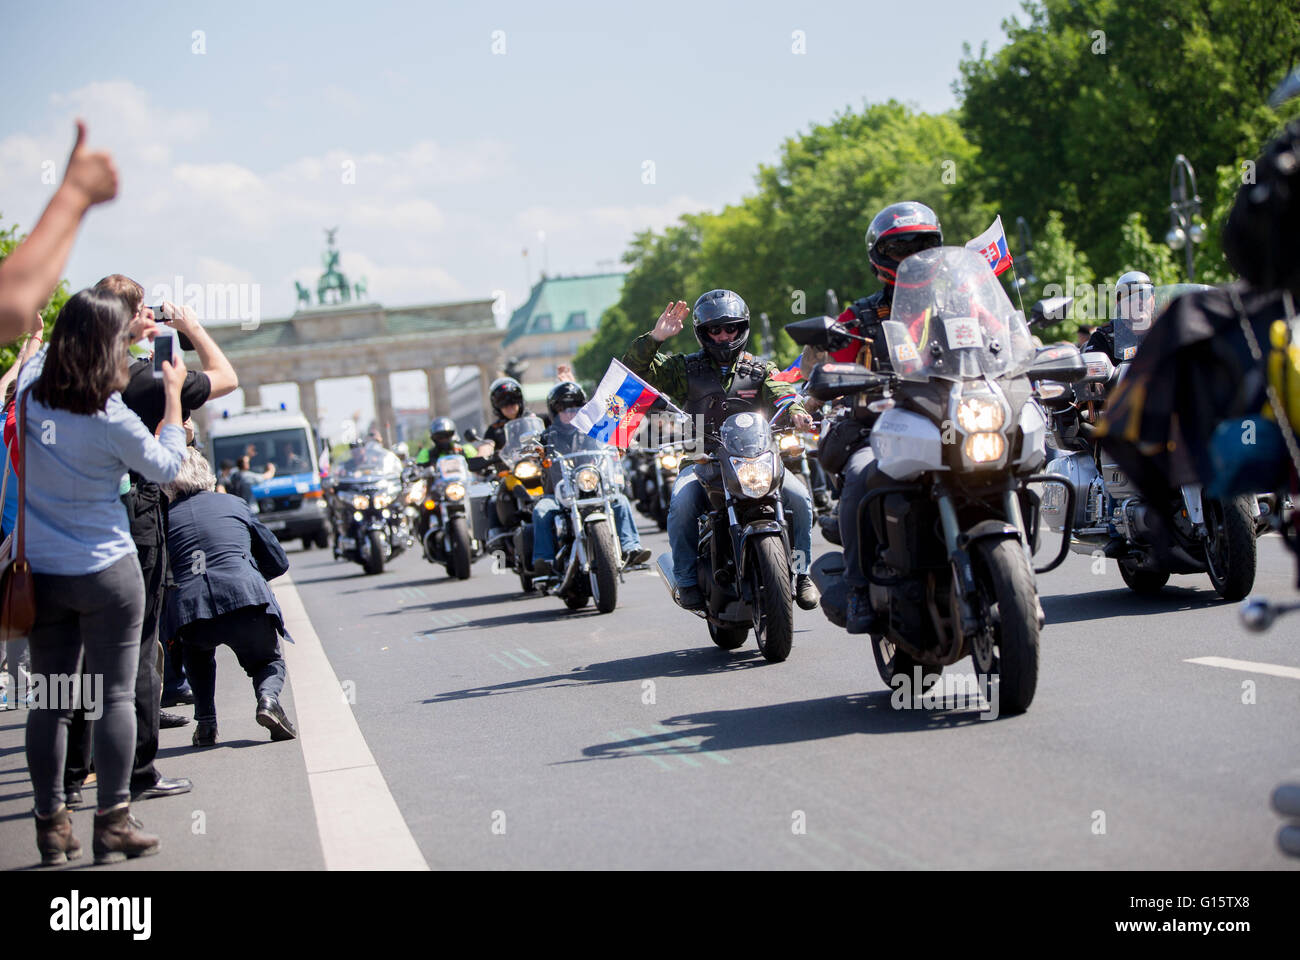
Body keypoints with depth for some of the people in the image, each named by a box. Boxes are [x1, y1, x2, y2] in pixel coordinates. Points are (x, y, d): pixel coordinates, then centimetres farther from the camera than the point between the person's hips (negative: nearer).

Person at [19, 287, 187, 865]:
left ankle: (51, 826, 13)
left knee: (48, 700, 9)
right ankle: (113, 824, 4)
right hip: (106, 573, -5)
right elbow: (165, 467, 0)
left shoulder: (31, 389, -2)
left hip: (41, 573, 5)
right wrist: (172, 395, 8)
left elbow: (49, 349, 22)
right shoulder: (112, 418, -17)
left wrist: (101, 321, 29)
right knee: (115, 696, 3)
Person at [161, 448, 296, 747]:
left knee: (198, 654, 36)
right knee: (269, 661, 28)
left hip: (188, 608, 0)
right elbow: (278, 562, 26)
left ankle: (205, 721, 18)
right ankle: (268, 698, -5)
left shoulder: (164, 516, 18)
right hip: (247, 600, 0)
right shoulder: (233, 504, 22)